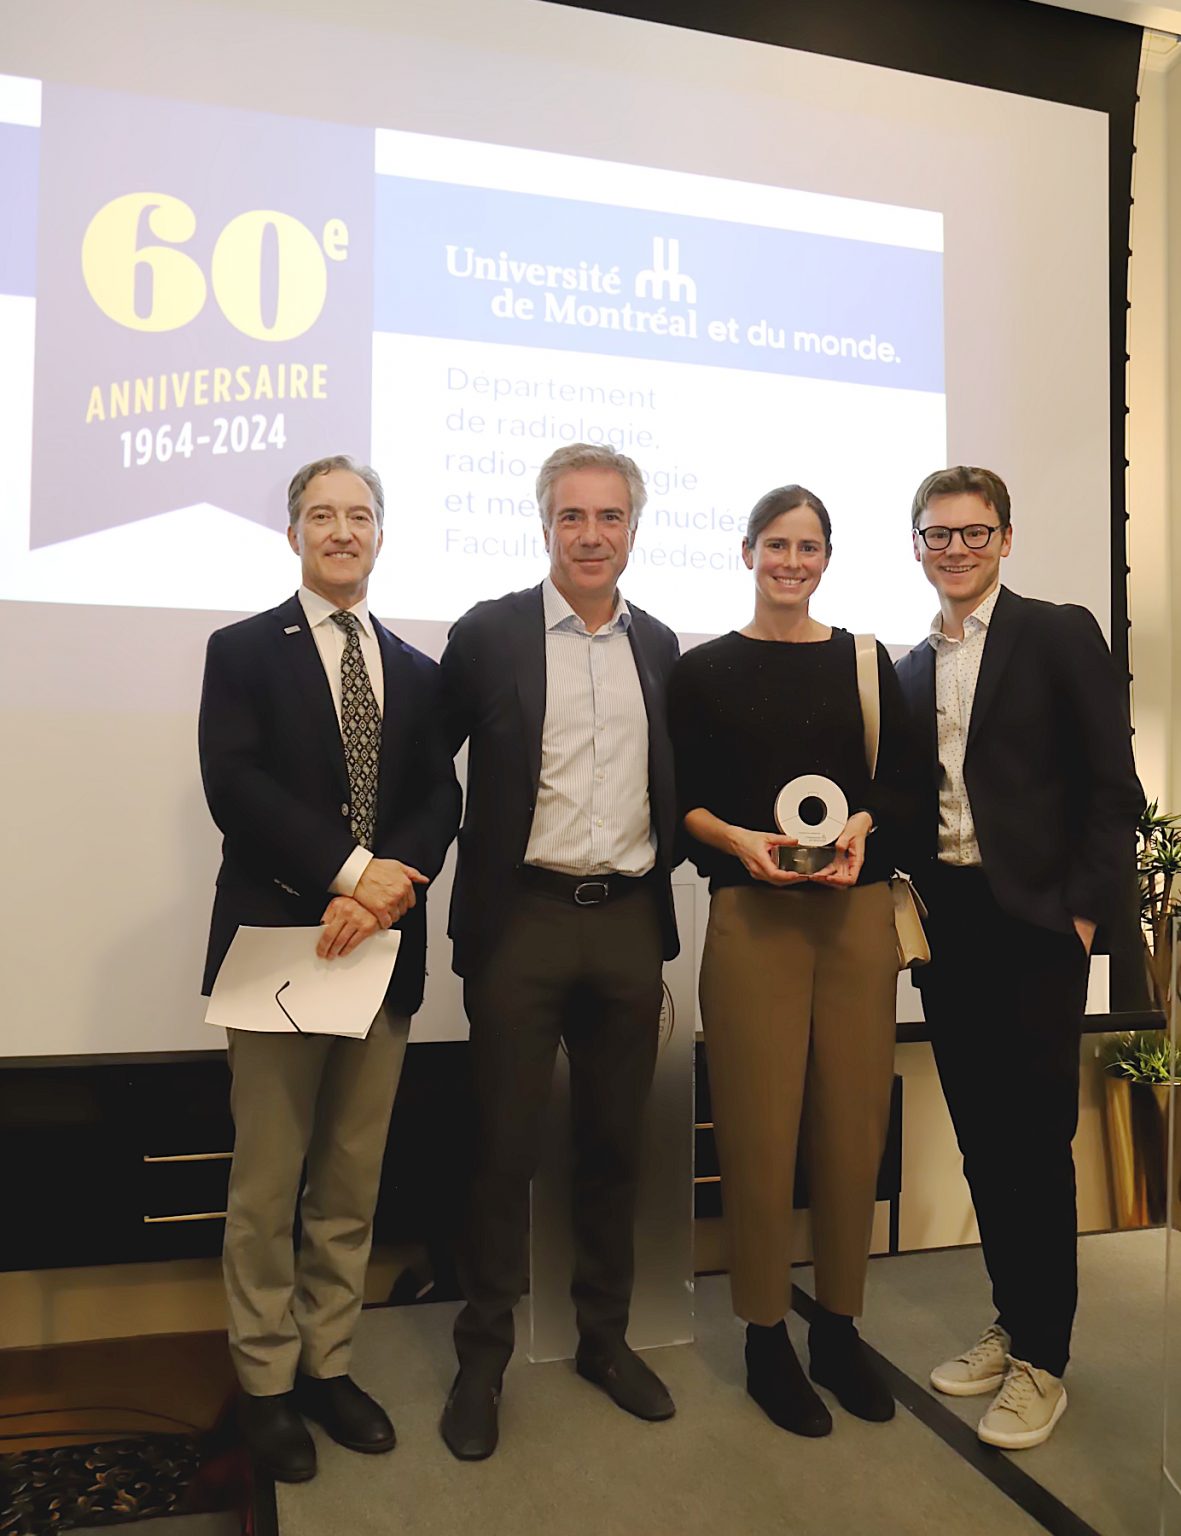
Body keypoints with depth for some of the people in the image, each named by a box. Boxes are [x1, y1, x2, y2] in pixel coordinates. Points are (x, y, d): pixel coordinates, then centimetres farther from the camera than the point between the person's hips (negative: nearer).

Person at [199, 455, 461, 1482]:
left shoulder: (417, 671, 14)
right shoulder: (243, 651, 3)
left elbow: (441, 800, 4)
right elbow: (235, 784, -11)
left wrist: (388, 884, -14)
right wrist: (348, 871, -19)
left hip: (383, 945, 4)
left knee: (353, 1182, 12)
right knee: (267, 1185, 5)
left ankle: (328, 1365, 28)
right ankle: (266, 1382, 23)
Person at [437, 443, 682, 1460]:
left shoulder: (659, 646, 10)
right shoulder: (489, 633, -1)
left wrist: (667, 856, 6)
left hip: (629, 920, 4)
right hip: (522, 919, -3)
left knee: (615, 1143, 14)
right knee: (506, 1146, 6)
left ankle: (605, 1338, 32)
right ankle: (482, 1359, 23)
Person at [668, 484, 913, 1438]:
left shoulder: (866, 662, 10)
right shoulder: (705, 671, 6)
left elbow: (901, 782, 7)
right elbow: (682, 800, 3)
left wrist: (862, 826, -13)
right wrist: (737, 838, -15)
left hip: (858, 911, 2)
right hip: (753, 913, -2)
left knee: (854, 1125, 7)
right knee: (761, 1130, 1)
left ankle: (840, 1329, 26)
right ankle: (766, 1338, 20)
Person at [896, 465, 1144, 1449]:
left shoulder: (1061, 635, -2)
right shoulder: (911, 668, 13)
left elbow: (1114, 788, -6)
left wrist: (1082, 912, -12)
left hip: (1033, 919, -5)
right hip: (945, 921, 5)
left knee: (1036, 1138, 2)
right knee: (981, 1137, 12)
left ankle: (1042, 1360, 17)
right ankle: (1011, 1325, 28)